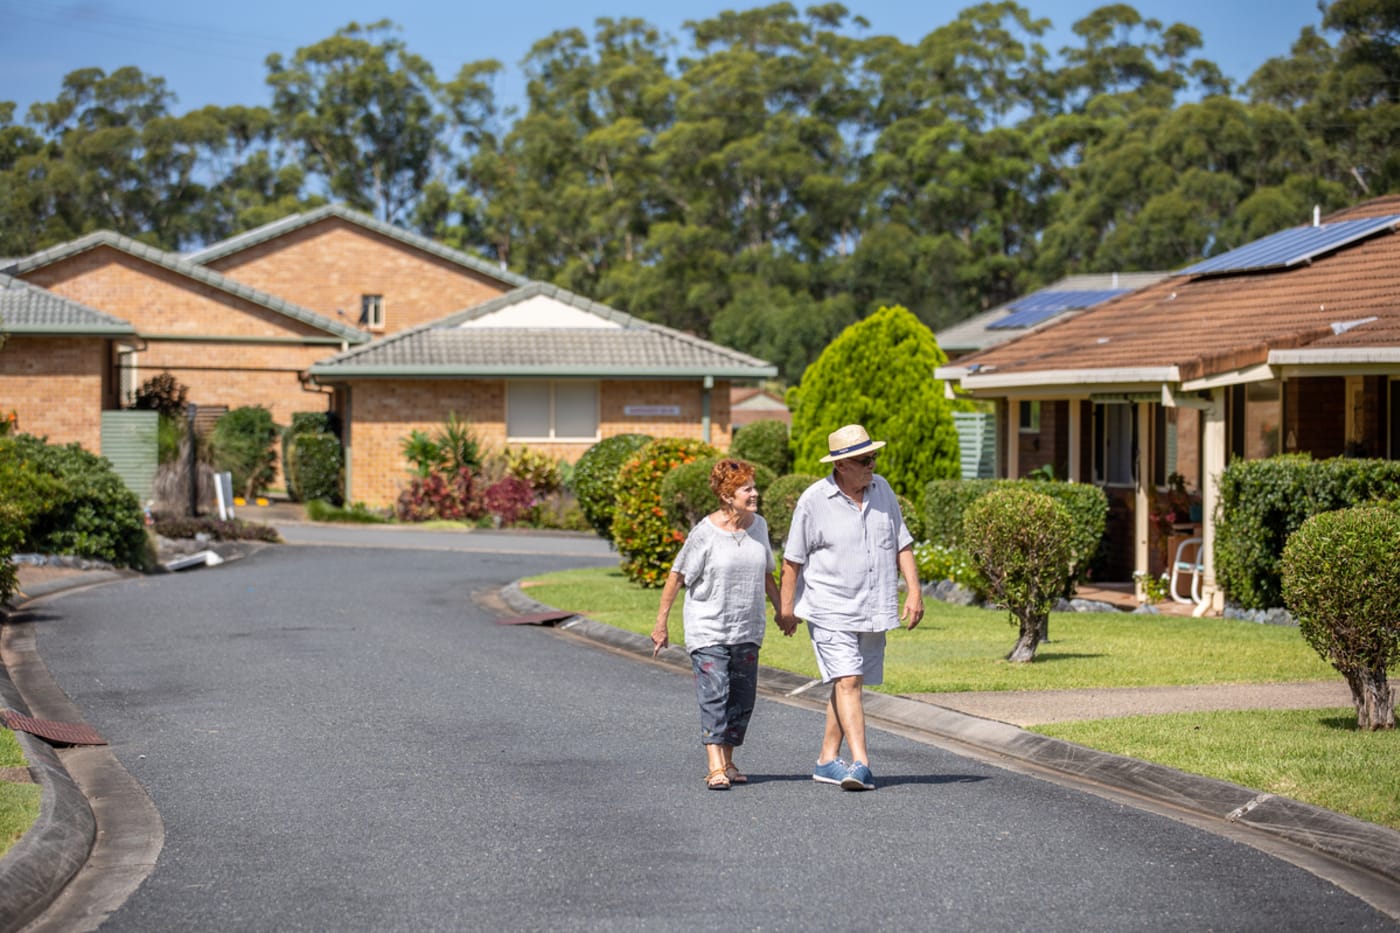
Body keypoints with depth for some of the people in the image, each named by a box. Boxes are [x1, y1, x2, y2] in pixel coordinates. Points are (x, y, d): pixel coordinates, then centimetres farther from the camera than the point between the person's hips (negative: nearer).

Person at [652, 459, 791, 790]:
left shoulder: (758, 525, 3)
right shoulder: (705, 532, -13)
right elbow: (676, 577, -7)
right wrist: (661, 624, -5)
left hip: (747, 630, 5)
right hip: (707, 629, -5)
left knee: (743, 699, 7)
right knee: (714, 696, -13)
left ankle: (727, 763, 20)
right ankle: (715, 768, -17)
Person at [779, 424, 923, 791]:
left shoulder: (881, 489, 6)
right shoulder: (814, 500, -9)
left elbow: (902, 543, 13)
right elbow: (793, 558, -2)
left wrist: (914, 591, 6)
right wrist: (786, 606, 2)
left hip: (873, 610, 5)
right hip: (830, 610, -5)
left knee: (849, 682, 10)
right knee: (847, 681, -16)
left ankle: (828, 759, 21)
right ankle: (861, 763, -23)